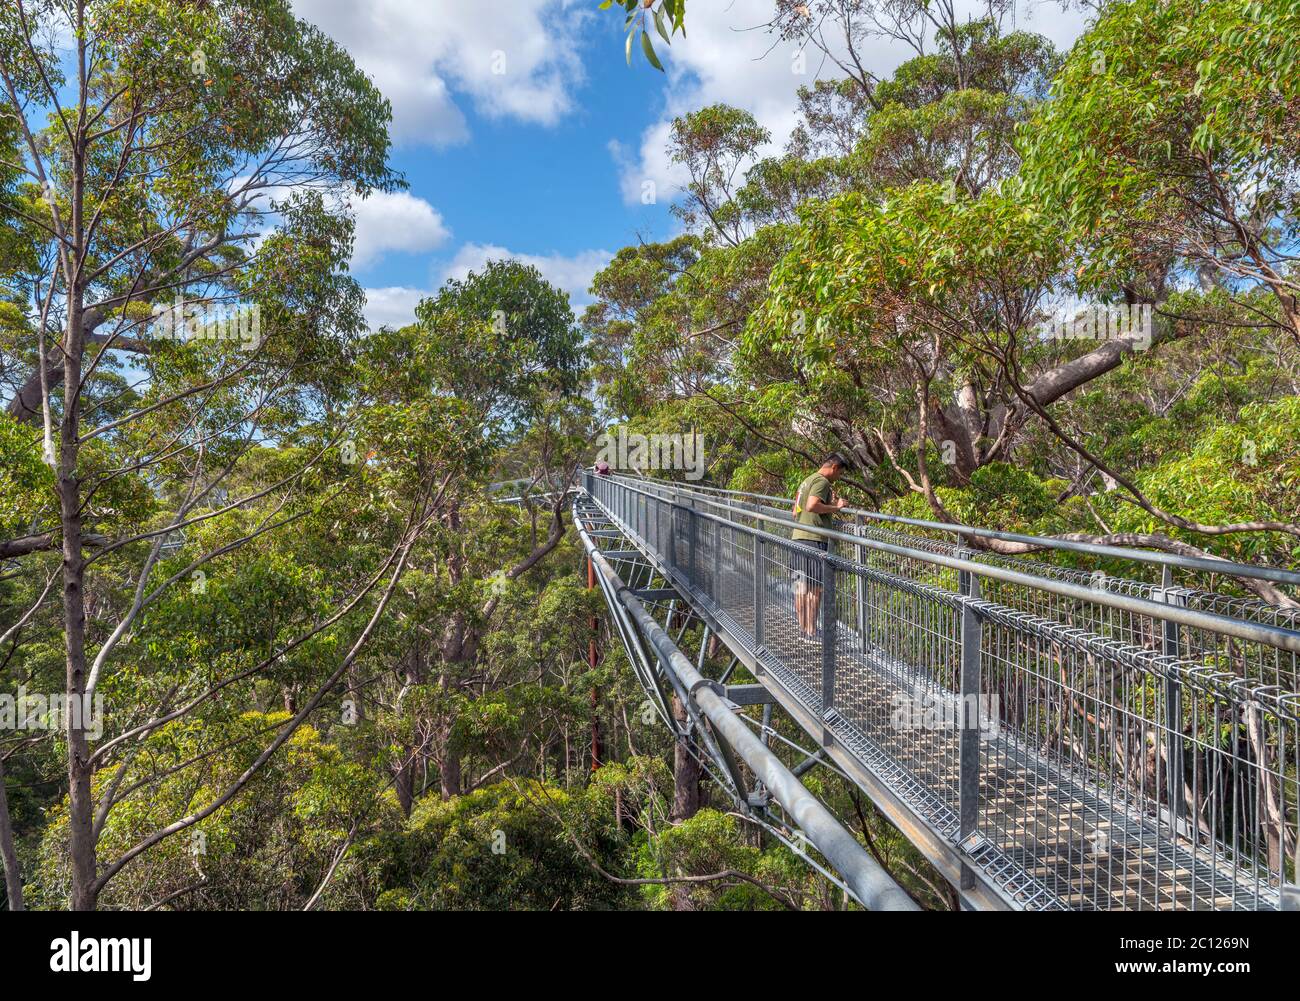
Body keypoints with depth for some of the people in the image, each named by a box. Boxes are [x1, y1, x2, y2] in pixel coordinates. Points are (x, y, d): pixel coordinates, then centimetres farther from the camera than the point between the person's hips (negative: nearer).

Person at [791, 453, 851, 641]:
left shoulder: (807, 481, 21)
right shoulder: (822, 481, -10)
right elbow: (812, 506, -25)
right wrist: (836, 507, -15)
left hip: (799, 536, 10)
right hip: (814, 539, -10)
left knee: (802, 585, 13)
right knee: (815, 587, -5)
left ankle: (803, 628, 21)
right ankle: (811, 633, -3)